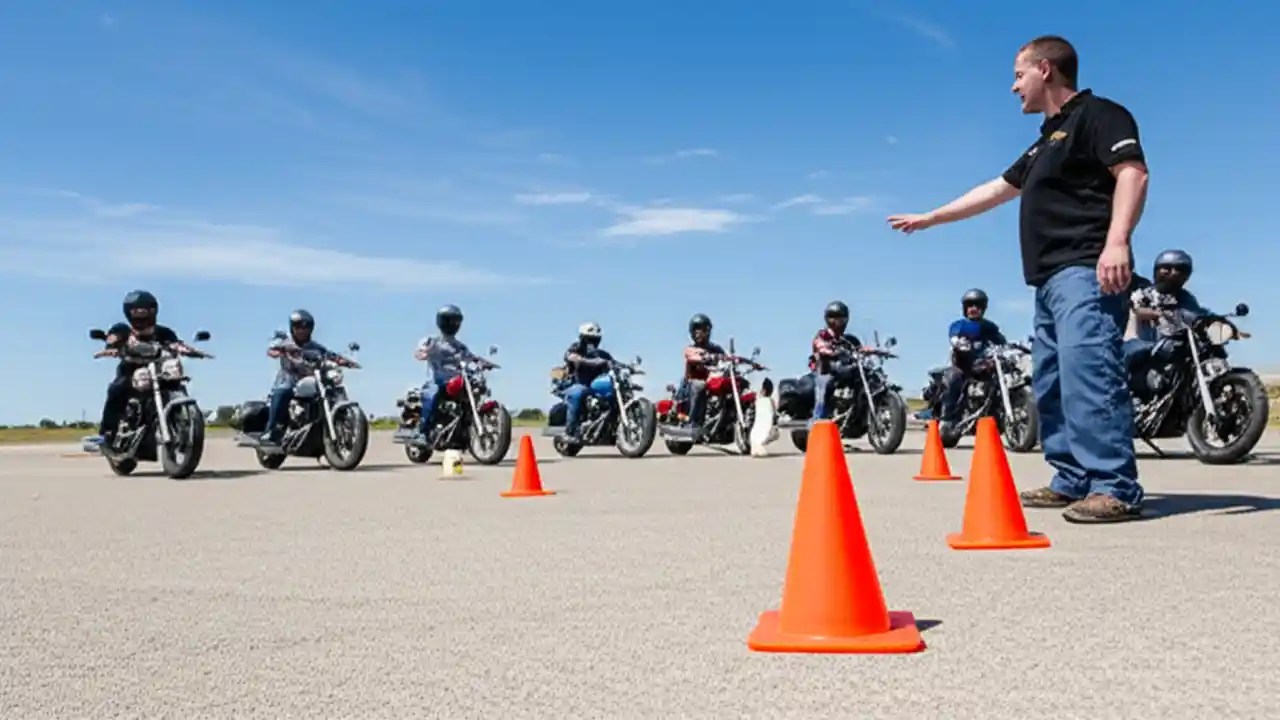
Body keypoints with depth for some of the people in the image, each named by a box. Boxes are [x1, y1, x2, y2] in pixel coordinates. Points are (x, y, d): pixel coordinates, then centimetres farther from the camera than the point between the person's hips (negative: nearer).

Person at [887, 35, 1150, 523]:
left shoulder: (1097, 114, 0)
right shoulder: (1047, 141, 29)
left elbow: (1133, 171, -15)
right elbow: (996, 190, 37)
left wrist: (1117, 241, -29)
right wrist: (928, 219, 42)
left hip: (1086, 271, -10)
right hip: (1053, 278, 10)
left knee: (1088, 373, -20)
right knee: (1052, 384, 7)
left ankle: (1116, 489, -23)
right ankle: (1073, 482, 11)